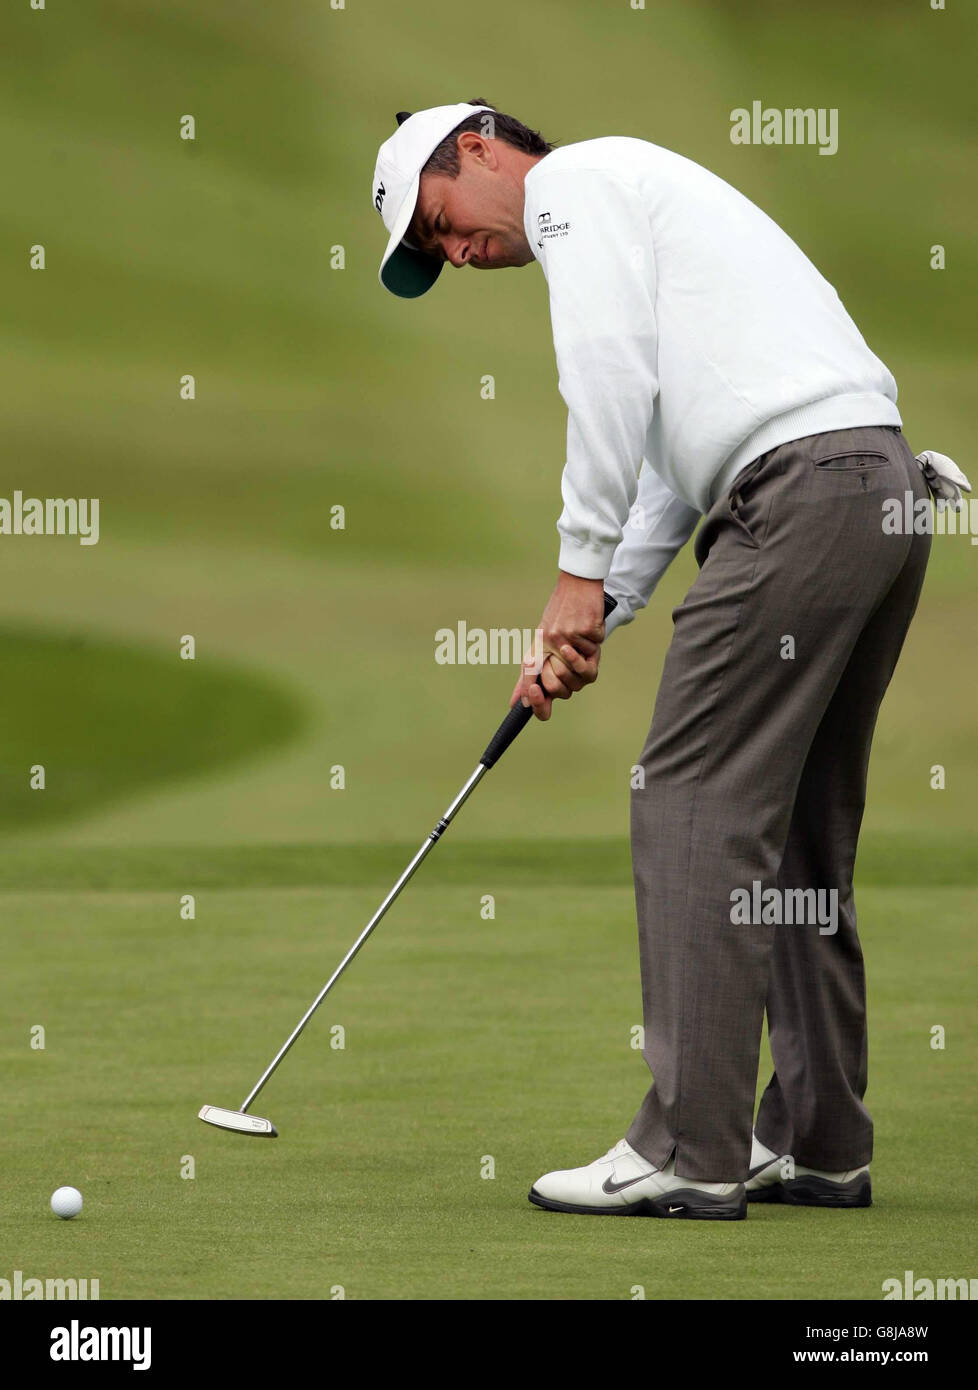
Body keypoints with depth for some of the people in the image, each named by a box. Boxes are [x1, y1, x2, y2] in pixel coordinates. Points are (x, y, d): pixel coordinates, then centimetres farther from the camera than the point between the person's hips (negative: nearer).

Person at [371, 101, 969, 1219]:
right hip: (884, 484, 10)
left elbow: (610, 372, -11)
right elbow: (671, 461, 29)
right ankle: (819, 1145, 15)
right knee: (800, 834, 13)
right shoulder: (630, 206, 32)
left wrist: (580, 570, -6)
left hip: (802, 481, -10)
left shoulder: (572, 179, 3)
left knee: (697, 804, -9)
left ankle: (688, 1154, -12)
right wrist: (593, 623, 19)